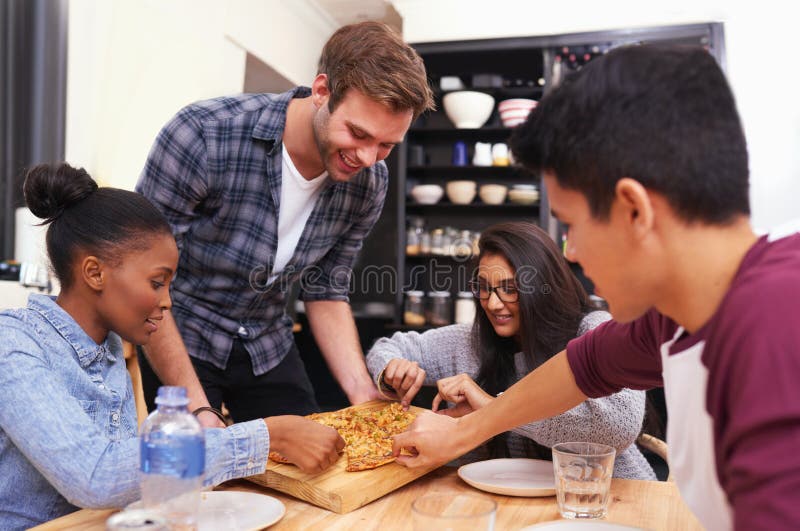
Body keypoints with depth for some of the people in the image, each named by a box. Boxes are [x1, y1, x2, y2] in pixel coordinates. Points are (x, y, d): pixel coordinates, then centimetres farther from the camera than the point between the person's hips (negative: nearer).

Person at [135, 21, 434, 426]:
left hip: (267, 347, 4)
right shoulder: (204, 135, -28)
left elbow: (325, 293, 0)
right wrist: (196, 407, -24)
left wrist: (364, 393, -12)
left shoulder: (368, 184, -11)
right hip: (176, 342, -3)